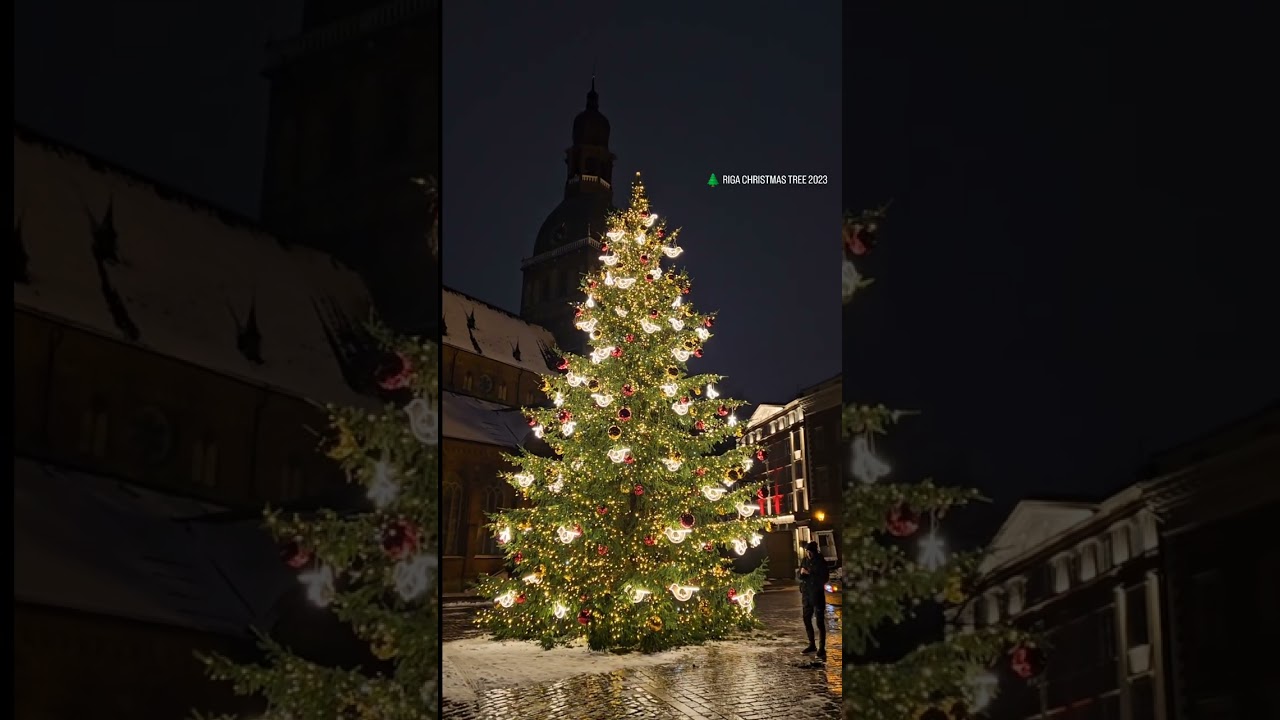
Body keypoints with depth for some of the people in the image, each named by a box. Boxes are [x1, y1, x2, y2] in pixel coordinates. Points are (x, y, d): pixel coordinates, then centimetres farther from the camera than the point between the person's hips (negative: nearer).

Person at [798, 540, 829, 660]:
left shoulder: (821, 562, -12)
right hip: (807, 595, 7)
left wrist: (809, 574, -21)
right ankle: (812, 645, 29)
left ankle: (821, 649, -9)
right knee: (807, 620, 14)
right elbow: (800, 577, 14)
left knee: (820, 622, -8)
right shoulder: (804, 561, 6)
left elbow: (825, 578, -16)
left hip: (818, 595, -7)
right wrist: (802, 573, -9)